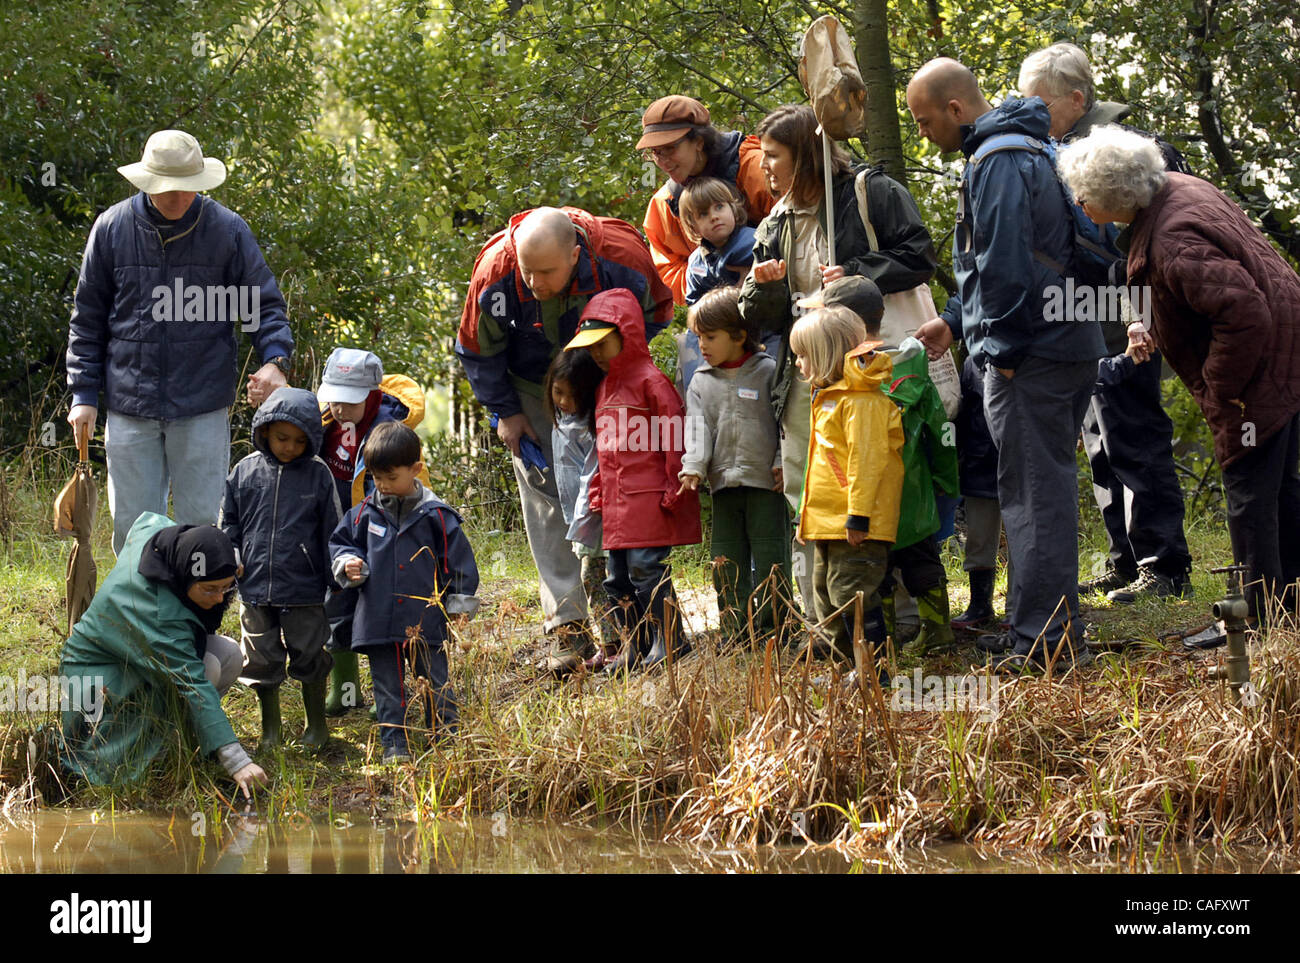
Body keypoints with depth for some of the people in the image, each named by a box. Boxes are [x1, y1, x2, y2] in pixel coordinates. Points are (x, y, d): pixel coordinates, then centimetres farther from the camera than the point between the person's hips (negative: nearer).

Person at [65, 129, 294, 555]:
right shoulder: (113, 228, 2)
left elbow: (264, 304, 3)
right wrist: (84, 393, 5)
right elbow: (87, 318, 9)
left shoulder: (228, 230, -1)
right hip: (129, 408, 1)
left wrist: (274, 358, -17)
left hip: (202, 408, -1)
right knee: (133, 527, 5)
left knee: (202, 522, 2)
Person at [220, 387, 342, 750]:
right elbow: (228, 525, 10)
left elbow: (331, 532, 2)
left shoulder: (318, 475, -2)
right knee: (262, 661, 9)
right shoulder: (245, 472, 2)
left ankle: (317, 725, 24)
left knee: (309, 658, 7)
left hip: (305, 590, -2)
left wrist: (336, 584, 2)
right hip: (256, 588, 2)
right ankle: (270, 730, 23)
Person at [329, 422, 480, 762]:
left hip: (425, 619, -2)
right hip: (378, 619, 2)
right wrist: (348, 564, -7)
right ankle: (394, 743, 15)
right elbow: (340, 542, 15)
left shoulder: (435, 515, -4)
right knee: (387, 686, 8)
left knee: (436, 682, 7)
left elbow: (458, 559, 3)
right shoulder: (365, 514, 2)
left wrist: (459, 603, 5)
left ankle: (448, 737, 17)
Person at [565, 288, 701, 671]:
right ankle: (634, 644, 16)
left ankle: (669, 638, -2)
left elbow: (674, 434, -12)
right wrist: (598, 493, 21)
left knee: (645, 567, -11)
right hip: (617, 502, 9)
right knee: (617, 577, 9)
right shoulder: (604, 388, 19)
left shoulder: (650, 380, -9)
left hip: (649, 496, -9)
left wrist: (674, 487, -15)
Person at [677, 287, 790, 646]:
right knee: (726, 559, 6)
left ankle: (773, 627, 6)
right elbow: (698, 428, 3)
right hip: (724, 483, 4)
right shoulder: (702, 383, 11)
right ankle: (736, 632, 12)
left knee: (769, 555, -2)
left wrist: (783, 462, -7)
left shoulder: (768, 372, 0)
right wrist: (694, 467, -11)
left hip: (766, 481, -4)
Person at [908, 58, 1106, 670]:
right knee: (1044, 489, 14)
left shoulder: (999, 163, -14)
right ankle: (1039, 627, 21)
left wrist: (1002, 350, -15)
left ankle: (1046, 641, -8)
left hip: (1030, 358, -10)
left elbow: (1006, 266, -20)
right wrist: (954, 321, 20)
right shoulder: (1020, 153, 20)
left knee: (1034, 494, -8)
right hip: (1068, 345, 10)